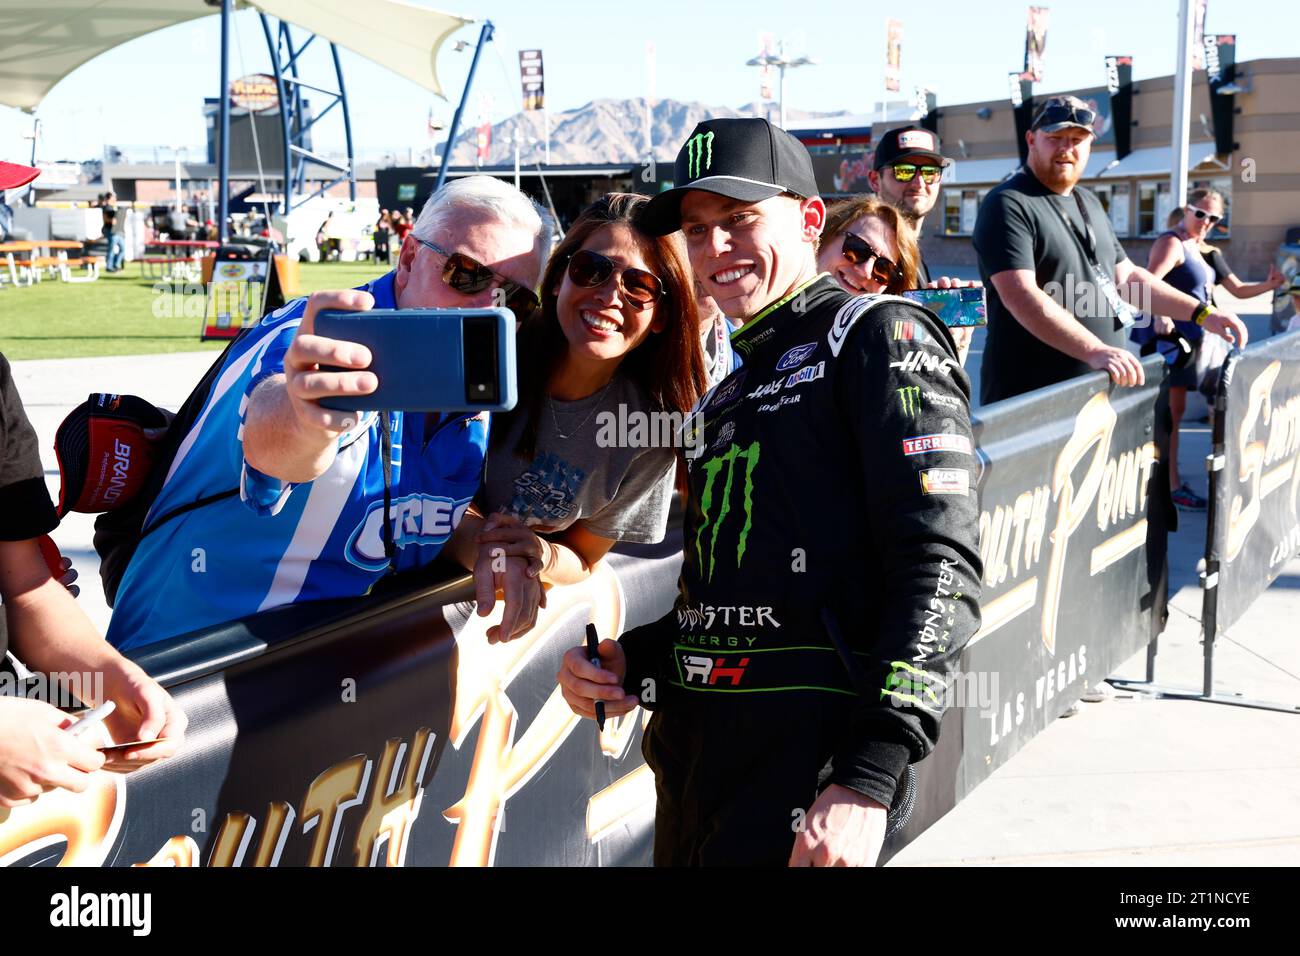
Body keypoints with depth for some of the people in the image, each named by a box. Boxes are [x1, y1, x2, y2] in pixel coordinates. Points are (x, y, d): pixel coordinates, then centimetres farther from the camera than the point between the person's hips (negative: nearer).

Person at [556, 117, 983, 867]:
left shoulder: (883, 340, -4)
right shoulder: (730, 396, 19)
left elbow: (941, 568, -15)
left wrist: (868, 781, -22)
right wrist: (628, 665, 5)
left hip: (808, 758, -7)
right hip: (690, 761, 8)